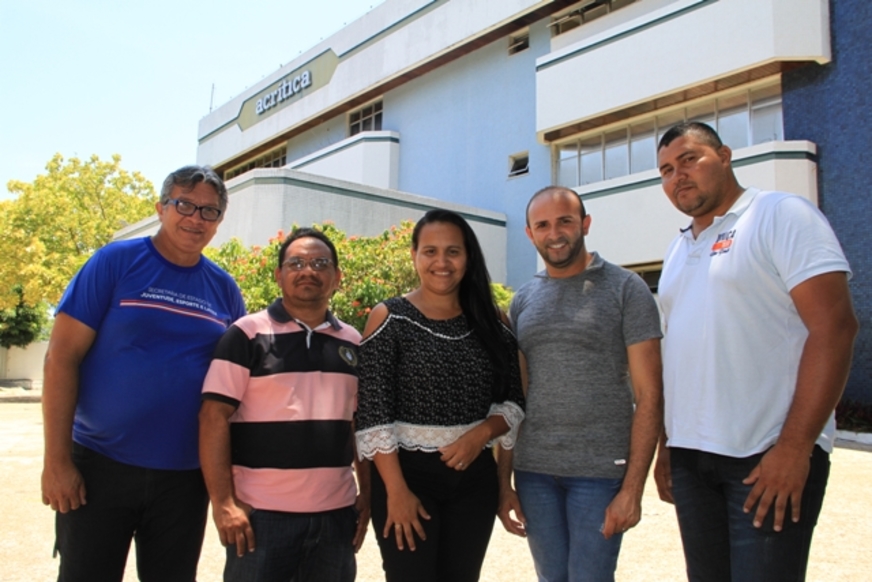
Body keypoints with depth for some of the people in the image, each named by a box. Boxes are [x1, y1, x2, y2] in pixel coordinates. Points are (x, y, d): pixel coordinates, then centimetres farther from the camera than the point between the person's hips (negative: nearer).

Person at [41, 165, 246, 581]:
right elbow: (62, 358, -8)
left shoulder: (224, 289, 4)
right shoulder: (116, 262, -6)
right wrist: (57, 460, -12)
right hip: (101, 467, -3)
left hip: (187, 477, 3)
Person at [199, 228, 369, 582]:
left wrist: (368, 494, 7)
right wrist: (223, 502, -14)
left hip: (336, 511, 4)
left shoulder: (353, 343, 8)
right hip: (263, 512, -4)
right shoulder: (247, 334, -5)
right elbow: (214, 418, -9)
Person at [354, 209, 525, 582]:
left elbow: (514, 402, 6)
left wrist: (482, 433, -13)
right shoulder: (390, 318, -6)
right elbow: (372, 415, -10)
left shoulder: (490, 323, 5)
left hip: (475, 478, 4)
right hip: (407, 475, -3)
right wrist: (396, 490, -15)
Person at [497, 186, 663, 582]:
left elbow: (648, 396, -6)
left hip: (600, 470, -3)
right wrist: (504, 481, 6)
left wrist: (632, 489, -12)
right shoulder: (522, 301, 9)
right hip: (533, 471, 4)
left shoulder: (625, 289, -2)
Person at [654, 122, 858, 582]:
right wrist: (666, 444, 14)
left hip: (768, 456, -6)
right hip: (689, 457, 7)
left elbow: (833, 326, -14)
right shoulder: (677, 251, 15)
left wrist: (795, 446, -19)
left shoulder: (781, 215, -5)